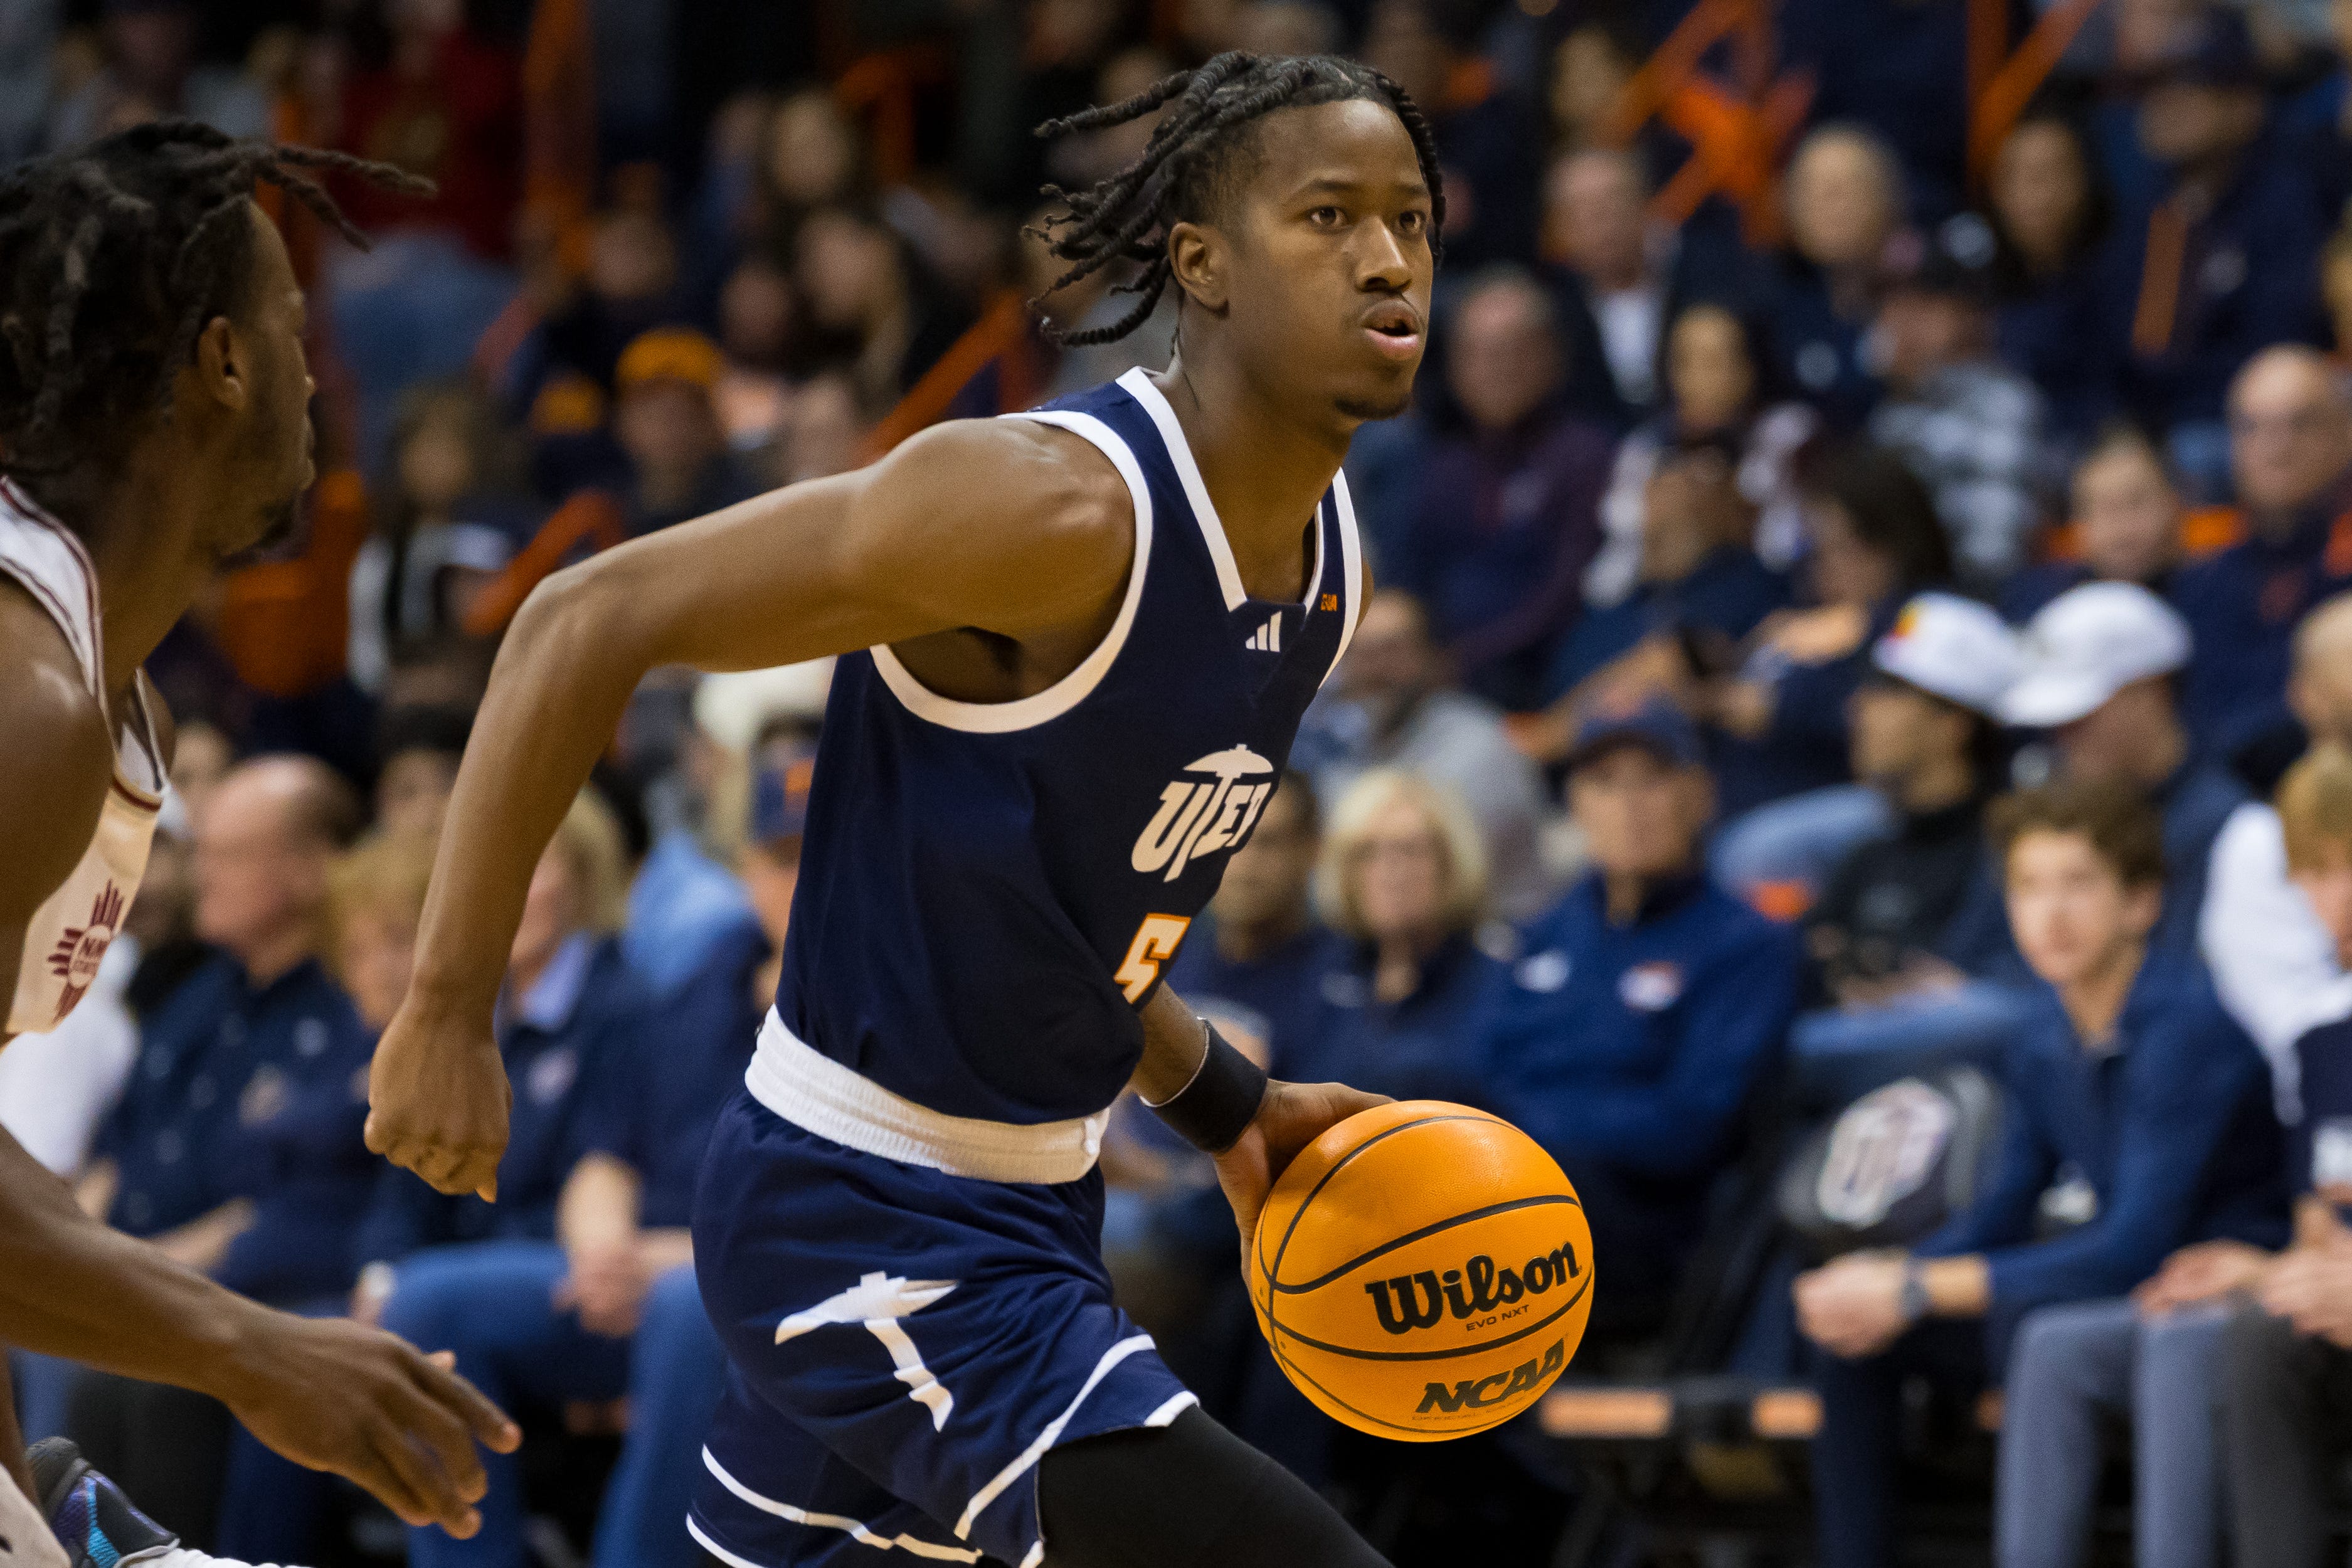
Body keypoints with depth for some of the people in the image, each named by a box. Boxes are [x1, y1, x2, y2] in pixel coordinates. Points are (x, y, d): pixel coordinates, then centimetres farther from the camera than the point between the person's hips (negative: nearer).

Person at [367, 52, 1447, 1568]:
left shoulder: (1332, 567, 4)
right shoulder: (1052, 505, -24)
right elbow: (592, 617, -22)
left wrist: (1223, 1104, 14)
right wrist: (450, 1011, -24)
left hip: (1029, 1200, 10)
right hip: (873, 1231, -10)